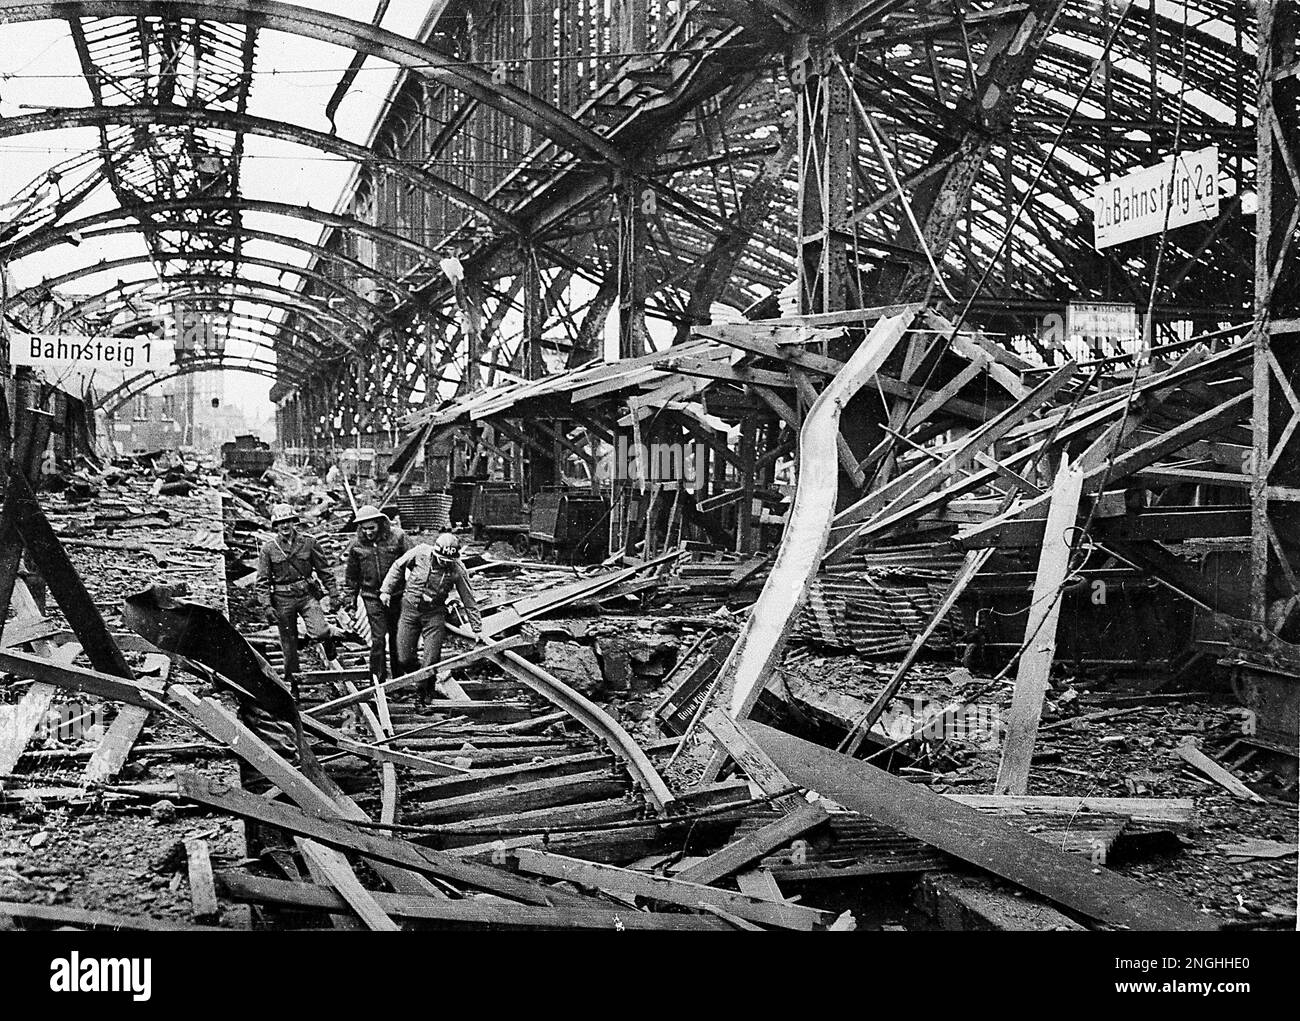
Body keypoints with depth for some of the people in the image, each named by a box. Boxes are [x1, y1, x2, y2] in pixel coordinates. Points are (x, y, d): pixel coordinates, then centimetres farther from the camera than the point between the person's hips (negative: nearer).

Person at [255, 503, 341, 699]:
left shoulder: (308, 542, 2)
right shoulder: (268, 548, 0)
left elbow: (324, 570, 8)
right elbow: (263, 580, 1)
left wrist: (333, 593, 6)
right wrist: (267, 605, -7)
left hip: (307, 594, 0)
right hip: (283, 599, 0)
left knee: (321, 632, -20)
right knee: (289, 645, 6)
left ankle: (331, 659, 12)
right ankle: (292, 685, 19)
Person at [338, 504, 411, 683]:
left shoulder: (397, 537, -7)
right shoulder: (356, 546, -2)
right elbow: (350, 578, 8)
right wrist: (347, 603, 8)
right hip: (372, 597, 0)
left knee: (397, 636, 10)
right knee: (378, 638, -5)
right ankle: (378, 679, 7)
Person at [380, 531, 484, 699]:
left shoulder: (458, 570, -13)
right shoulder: (420, 553, -14)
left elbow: (469, 600, -5)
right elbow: (398, 567, 4)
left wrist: (477, 629, -2)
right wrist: (386, 590, 2)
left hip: (434, 614, -1)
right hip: (410, 609, 1)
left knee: (431, 659, -7)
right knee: (404, 658, -1)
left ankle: (424, 695, 13)